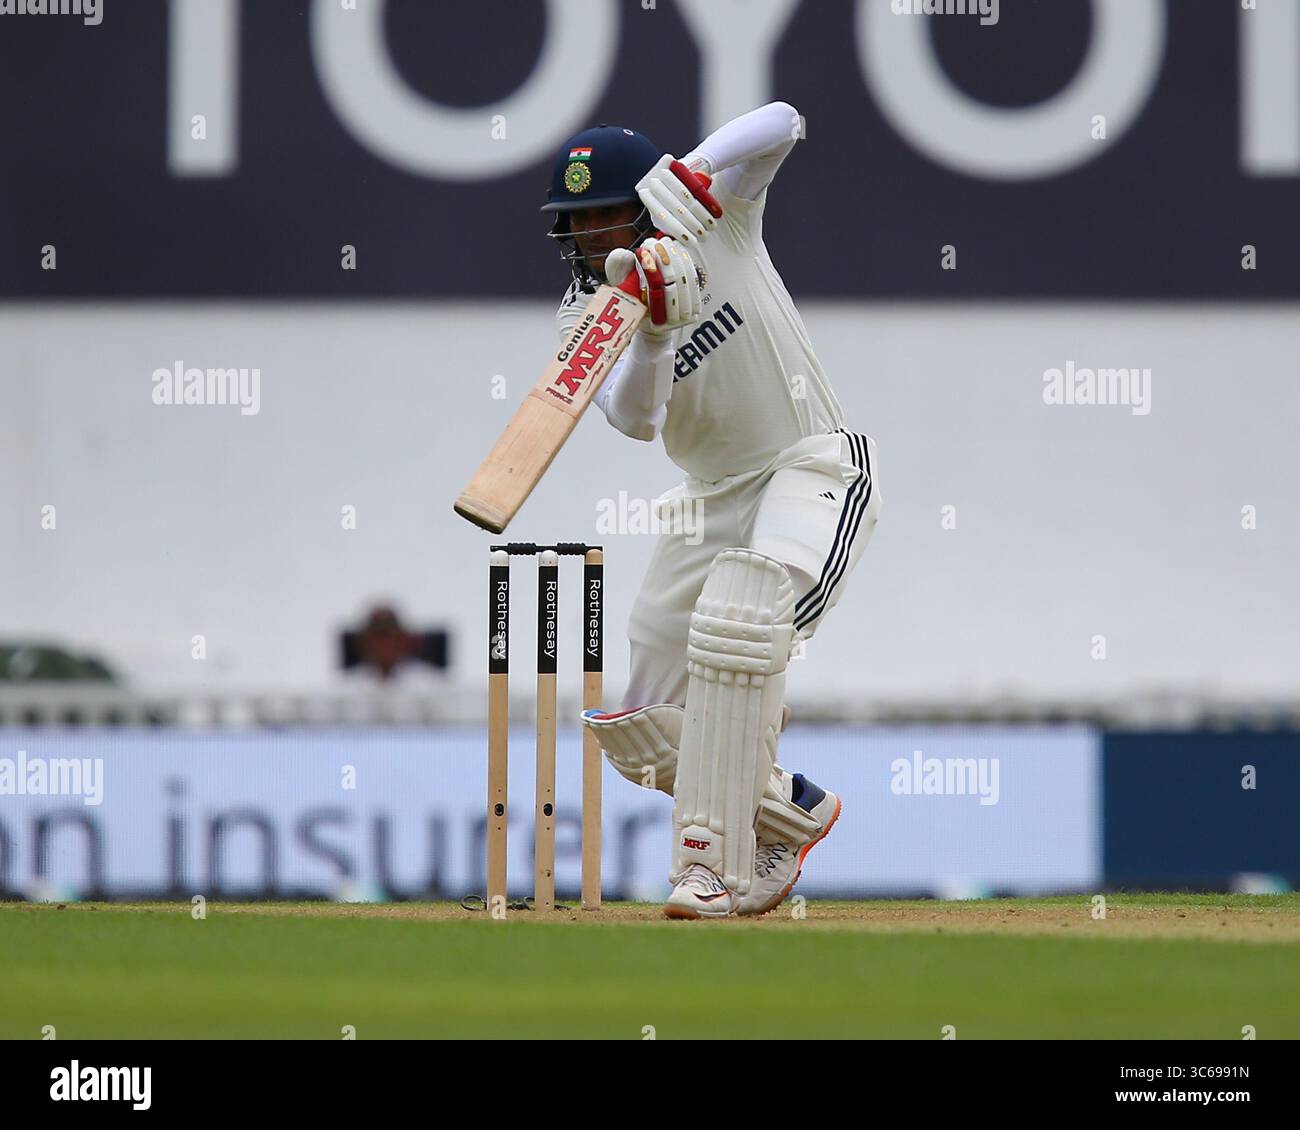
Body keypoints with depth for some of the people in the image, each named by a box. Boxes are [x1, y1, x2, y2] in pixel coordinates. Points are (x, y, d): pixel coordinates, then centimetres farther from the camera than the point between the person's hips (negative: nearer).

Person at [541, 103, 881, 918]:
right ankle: (795, 814, 23)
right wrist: (655, 328, -37)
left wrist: (676, 183, -27)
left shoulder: (715, 214, -7)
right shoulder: (586, 320, -2)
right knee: (640, 727, 0)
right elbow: (636, 417, -20)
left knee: (736, 625, -31)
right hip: (714, 500, 6)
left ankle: (714, 866, -30)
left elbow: (781, 124, -21)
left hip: (815, 468, -6)